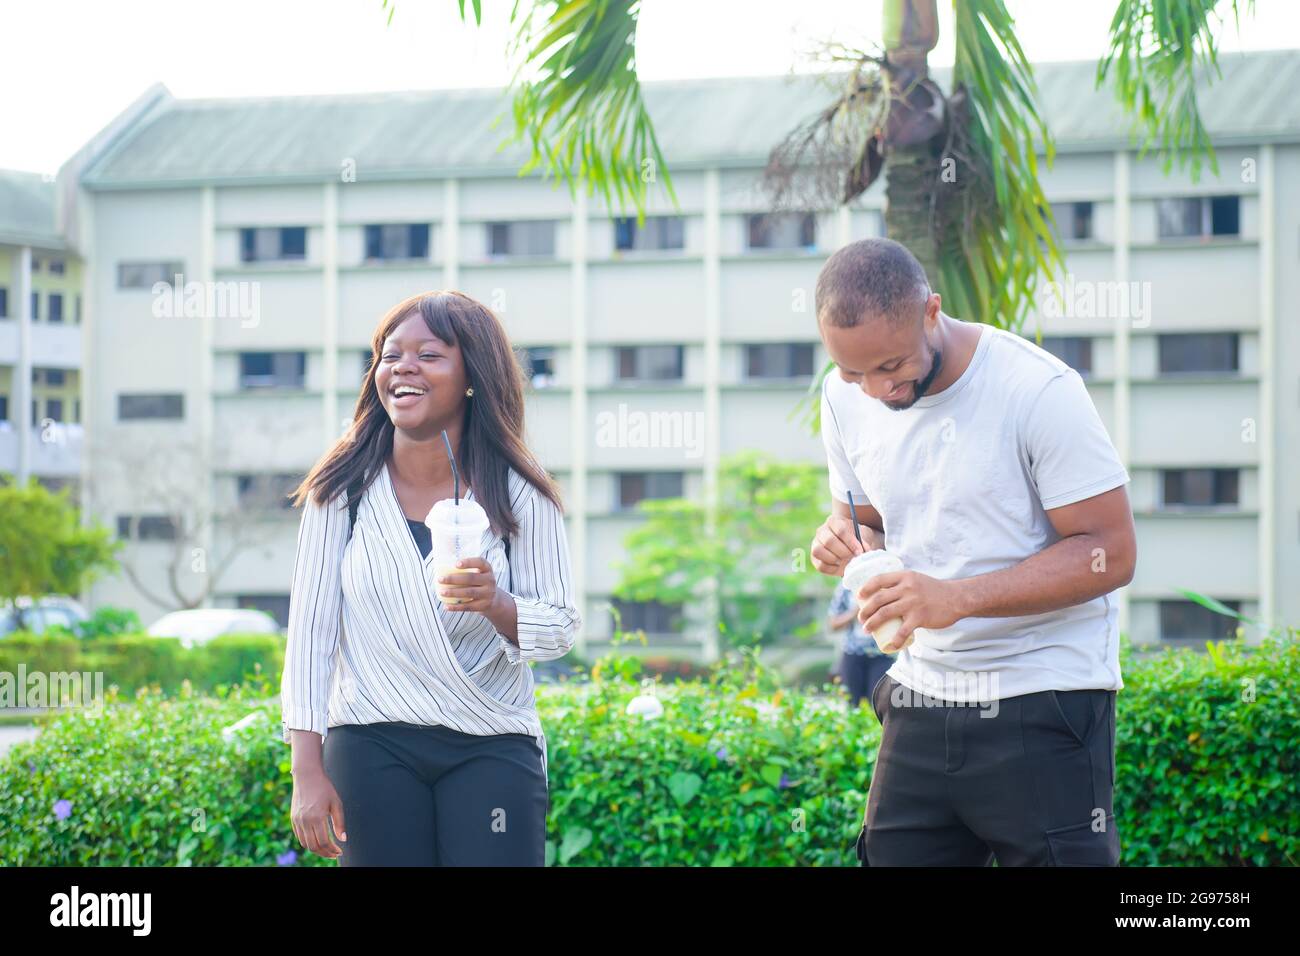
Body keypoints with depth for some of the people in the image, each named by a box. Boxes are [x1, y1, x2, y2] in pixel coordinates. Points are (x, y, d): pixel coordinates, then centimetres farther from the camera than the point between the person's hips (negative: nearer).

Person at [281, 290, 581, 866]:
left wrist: (496, 603, -21)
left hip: (493, 749, 0)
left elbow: (562, 627, 2)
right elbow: (310, 628, 0)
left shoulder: (518, 494, 0)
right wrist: (307, 772, -4)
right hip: (373, 749, 0)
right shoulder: (342, 488, 0)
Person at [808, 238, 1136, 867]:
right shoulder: (844, 399, 4)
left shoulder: (1039, 390, -15)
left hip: (1042, 704, -5)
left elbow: (1110, 552, -15)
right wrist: (841, 539, -7)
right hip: (920, 697, 5)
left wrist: (957, 597, -25)